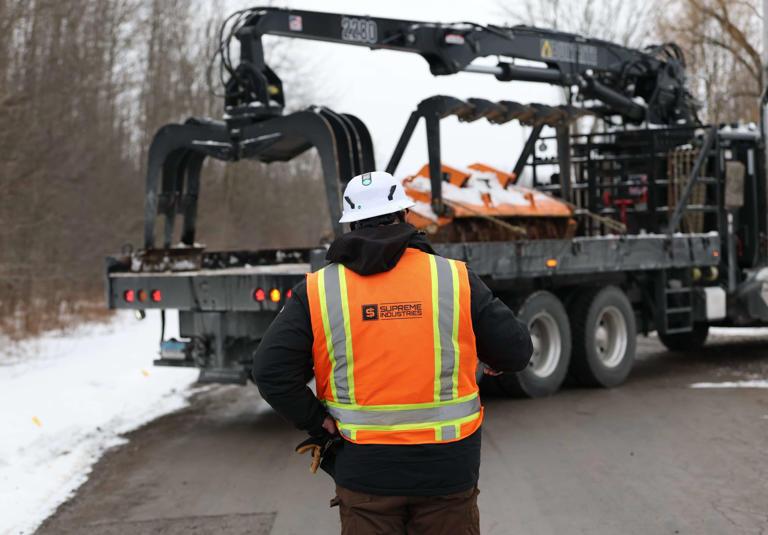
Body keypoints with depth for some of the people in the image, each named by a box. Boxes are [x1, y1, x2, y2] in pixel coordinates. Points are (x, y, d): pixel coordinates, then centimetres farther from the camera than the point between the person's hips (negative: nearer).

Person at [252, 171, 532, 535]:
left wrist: (322, 426, -1)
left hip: (363, 470, 1)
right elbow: (516, 351, -2)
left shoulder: (318, 291, -3)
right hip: (445, 470, 0)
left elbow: (272, 372, -10)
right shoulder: (455, 280, -5)